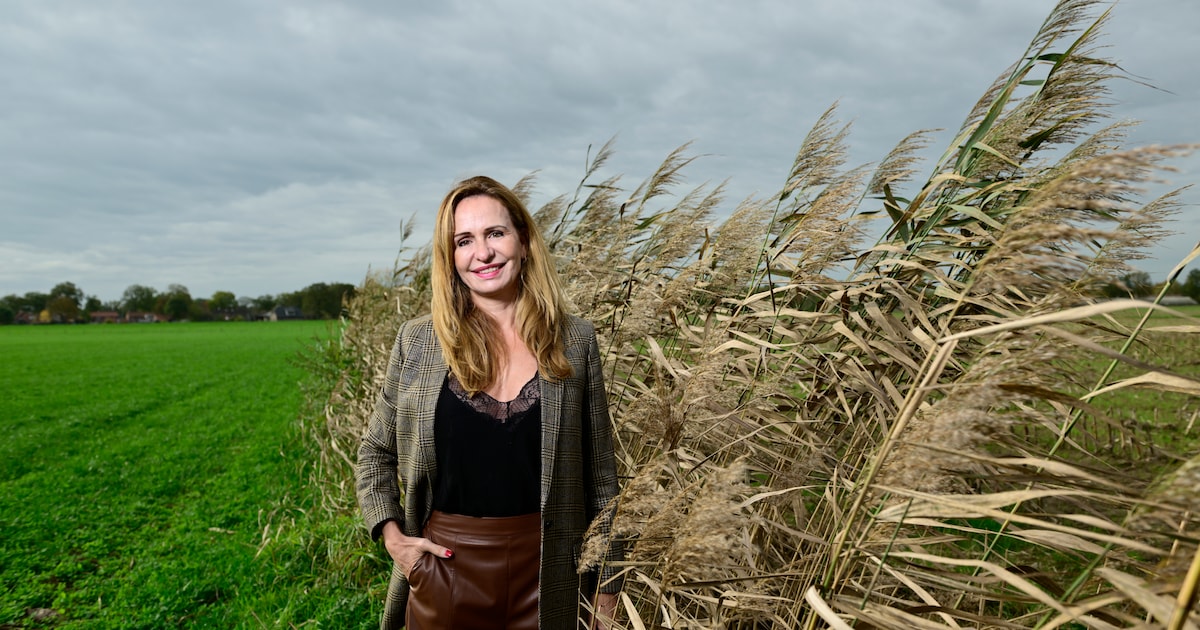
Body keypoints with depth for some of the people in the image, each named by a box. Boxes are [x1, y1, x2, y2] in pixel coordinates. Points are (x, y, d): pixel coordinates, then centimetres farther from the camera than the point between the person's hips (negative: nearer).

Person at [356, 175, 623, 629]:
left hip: (546, 574, 0)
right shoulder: (417, 341, -2)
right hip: (445, 568, 1)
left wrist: (607, 586, 3)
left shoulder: (575, 341, -3)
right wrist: (391, 534, -4)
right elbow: (375, 453, 11)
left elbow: (600, 475, 1)